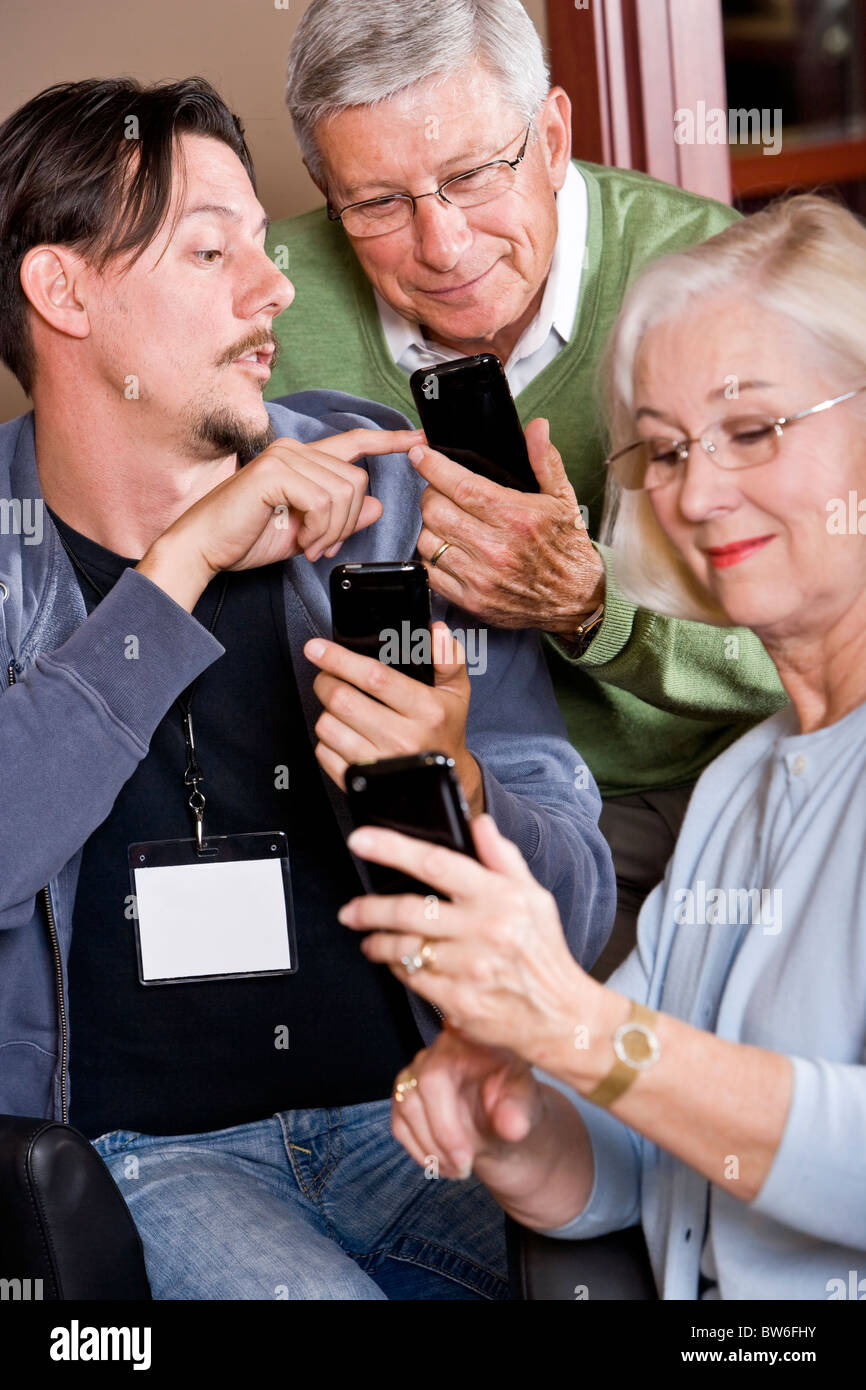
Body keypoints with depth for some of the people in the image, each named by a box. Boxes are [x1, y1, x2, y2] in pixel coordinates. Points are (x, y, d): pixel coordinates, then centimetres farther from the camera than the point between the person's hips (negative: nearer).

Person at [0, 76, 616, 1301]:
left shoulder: (383, 490, 1)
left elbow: (578, 913, 2)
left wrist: (450, 787, -20)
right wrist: (179, 570, -20)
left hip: (412, 1109, 2)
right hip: (131, 1144, -2)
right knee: (305, 1294, -30)